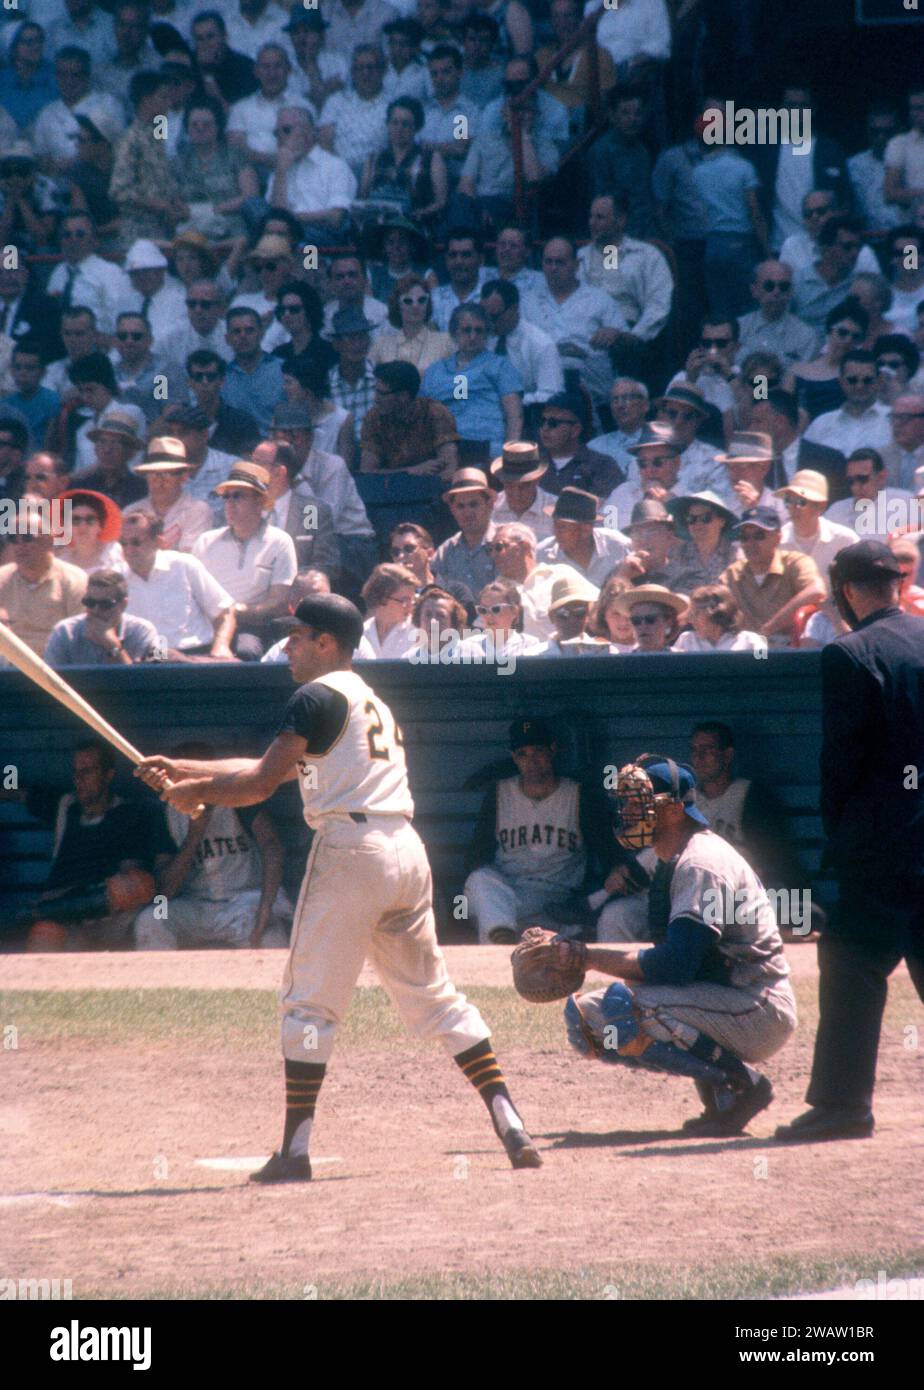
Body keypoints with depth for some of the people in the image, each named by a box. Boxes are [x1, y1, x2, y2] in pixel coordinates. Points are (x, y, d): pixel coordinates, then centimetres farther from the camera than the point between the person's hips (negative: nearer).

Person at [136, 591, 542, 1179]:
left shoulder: (320, 696, -2)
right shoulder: (373, 701, 25)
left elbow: (260, 784, -8)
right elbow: (275, 770, 29)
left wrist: (195, 792, 9)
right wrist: (183, 768, 28)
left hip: (351, 850, -8)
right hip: (408, 851, 8)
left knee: (312, 1003, -2)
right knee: (435, 996, 11)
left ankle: (295, 1152, -4)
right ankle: (512, 1127, 0)